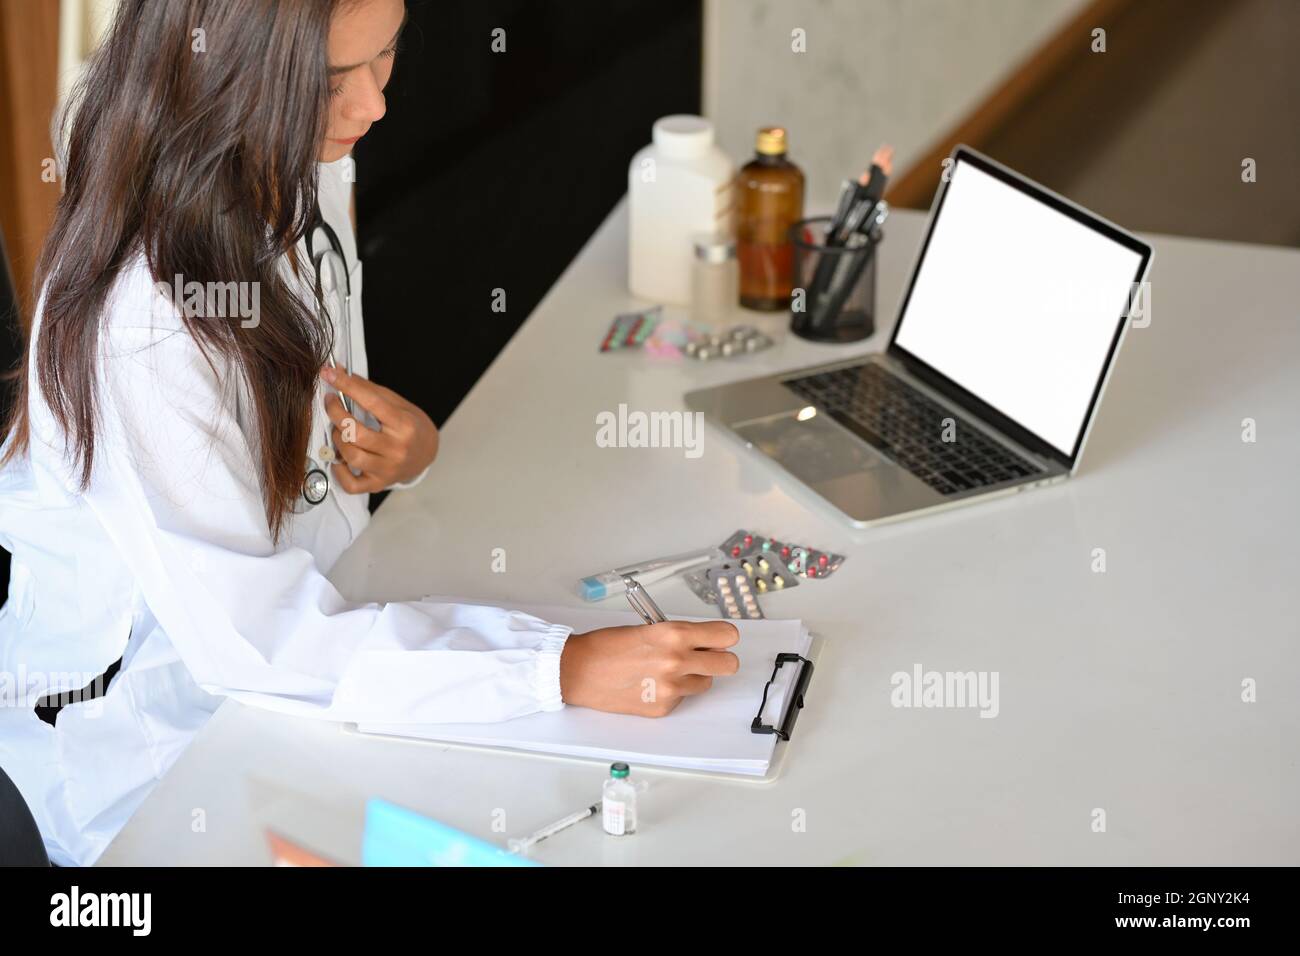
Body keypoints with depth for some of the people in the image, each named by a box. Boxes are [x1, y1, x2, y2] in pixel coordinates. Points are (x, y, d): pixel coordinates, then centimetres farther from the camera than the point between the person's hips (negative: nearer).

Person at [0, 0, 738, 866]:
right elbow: (245, 632, -30)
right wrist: (560, 668, -33)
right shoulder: (136, 318, -30)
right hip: (152, 754, -7)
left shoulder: (306, 173, -4)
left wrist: (405, 451, -13)